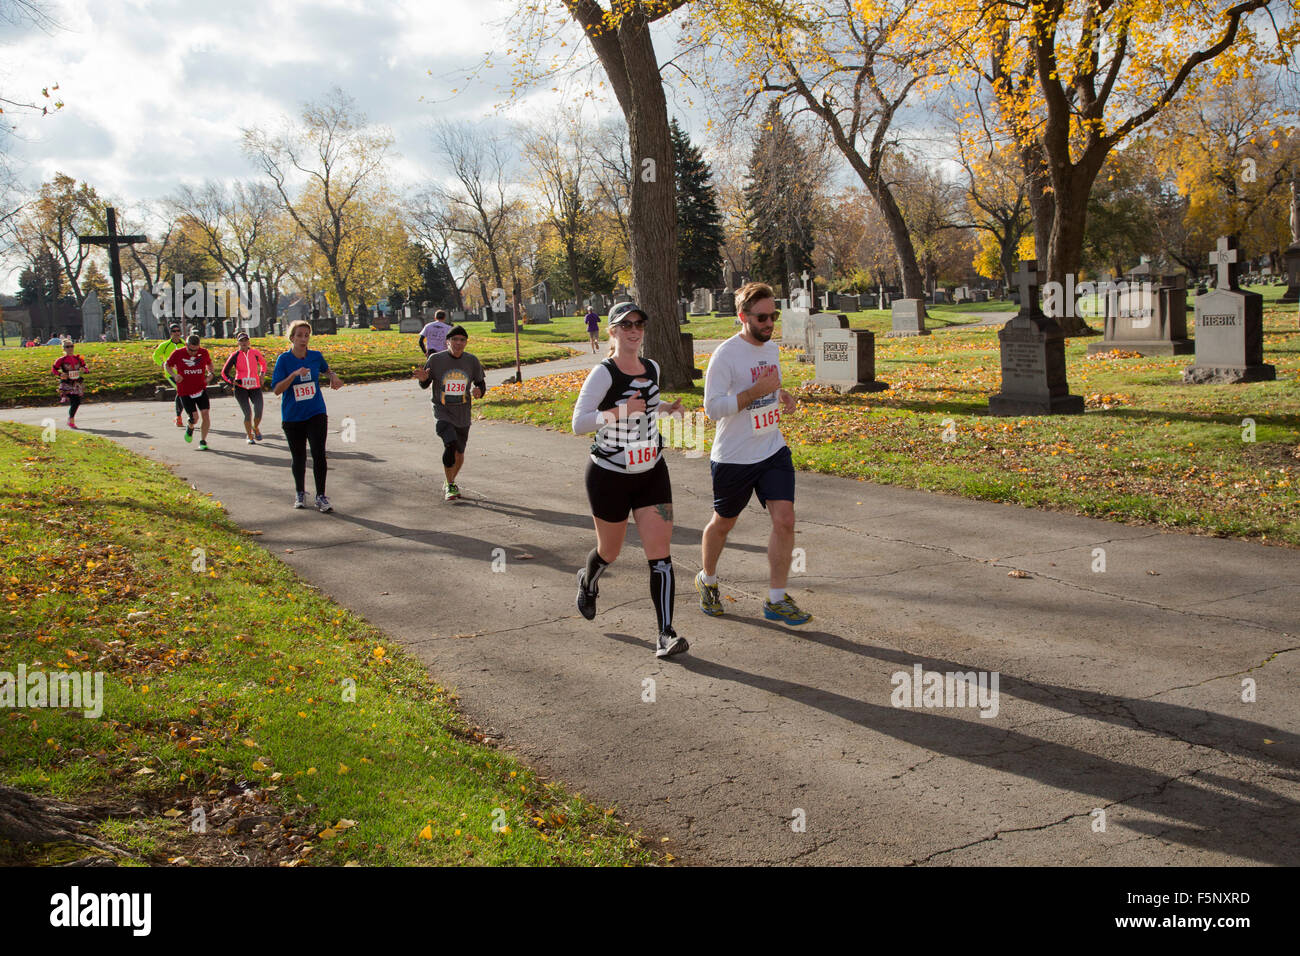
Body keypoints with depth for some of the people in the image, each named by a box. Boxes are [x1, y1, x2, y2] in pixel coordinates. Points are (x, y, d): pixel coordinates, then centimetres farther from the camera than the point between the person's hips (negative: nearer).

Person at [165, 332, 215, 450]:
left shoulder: (204, 352, -4)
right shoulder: (178, 354, -10)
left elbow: (209, 363, 17)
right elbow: (167, 365, 6)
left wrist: (210, 373, -3)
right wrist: (175, 375, -12)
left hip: (201, 389, 2)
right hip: (185, 392, -2)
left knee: (205, 414, -9)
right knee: (194, 416, -10)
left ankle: (203, 441, 7)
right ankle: (190, 428, 27)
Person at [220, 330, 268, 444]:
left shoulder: (255, 353, 4)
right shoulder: (235, 356, -2)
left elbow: (263, 363, 25)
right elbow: (224, 373, 3)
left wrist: (262, 374, 9)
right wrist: (232, 381, -13)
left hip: (255, 387, 2)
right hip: (241, 388, -2)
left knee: (258, 412, -9)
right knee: (248, 413, -8)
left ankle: (255, 428, 25)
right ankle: (250, 436, 12)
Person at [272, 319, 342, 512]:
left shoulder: (316, 356, 0)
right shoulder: (284, 359, -8)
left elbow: (326, 369, 24)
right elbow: (276, 389, -15)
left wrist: (333, 377, 3)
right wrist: (294, 374, -27)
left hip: (316, 414, 1)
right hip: (292, 417, -1)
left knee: (319, 454, -10)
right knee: (298, 458, 10)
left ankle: (321, 496, -1)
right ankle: (300, 493, 31)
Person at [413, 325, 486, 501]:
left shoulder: (472, 361, -2)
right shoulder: (436, 359, -9)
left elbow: (481, 381, 11)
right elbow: (425, 385, 1)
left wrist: (479, 391, -12)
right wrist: (423, 379, -23)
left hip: (463, 415, 4)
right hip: (442, 412, -4)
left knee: (459, 453, 14)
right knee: (450, 444, -26)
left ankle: (449, 483, 40)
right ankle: (450, 486, -10)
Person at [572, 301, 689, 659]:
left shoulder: (652, 368, 4)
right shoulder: (603, 374, -15)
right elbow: (578, 423, -22)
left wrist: (666, 409, 5)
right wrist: (620, 411, -31)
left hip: (652, 473, 4)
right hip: (609, 477, -4)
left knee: (660, 555, -8)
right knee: (609, 551, 16)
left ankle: (666, 634, -7)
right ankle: (588, 581, 51)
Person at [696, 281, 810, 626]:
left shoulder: (771, 347, 7)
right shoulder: (726, 355, -16)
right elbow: (712, 407, -20)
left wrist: (782, 395, 3)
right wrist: (754, 392, -26)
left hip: (773, 451, 5)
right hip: (733, 457, -5)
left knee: (784, 520, -8)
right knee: (723, 523, 13)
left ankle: (776, 600, 2)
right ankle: (707, 580, 40)